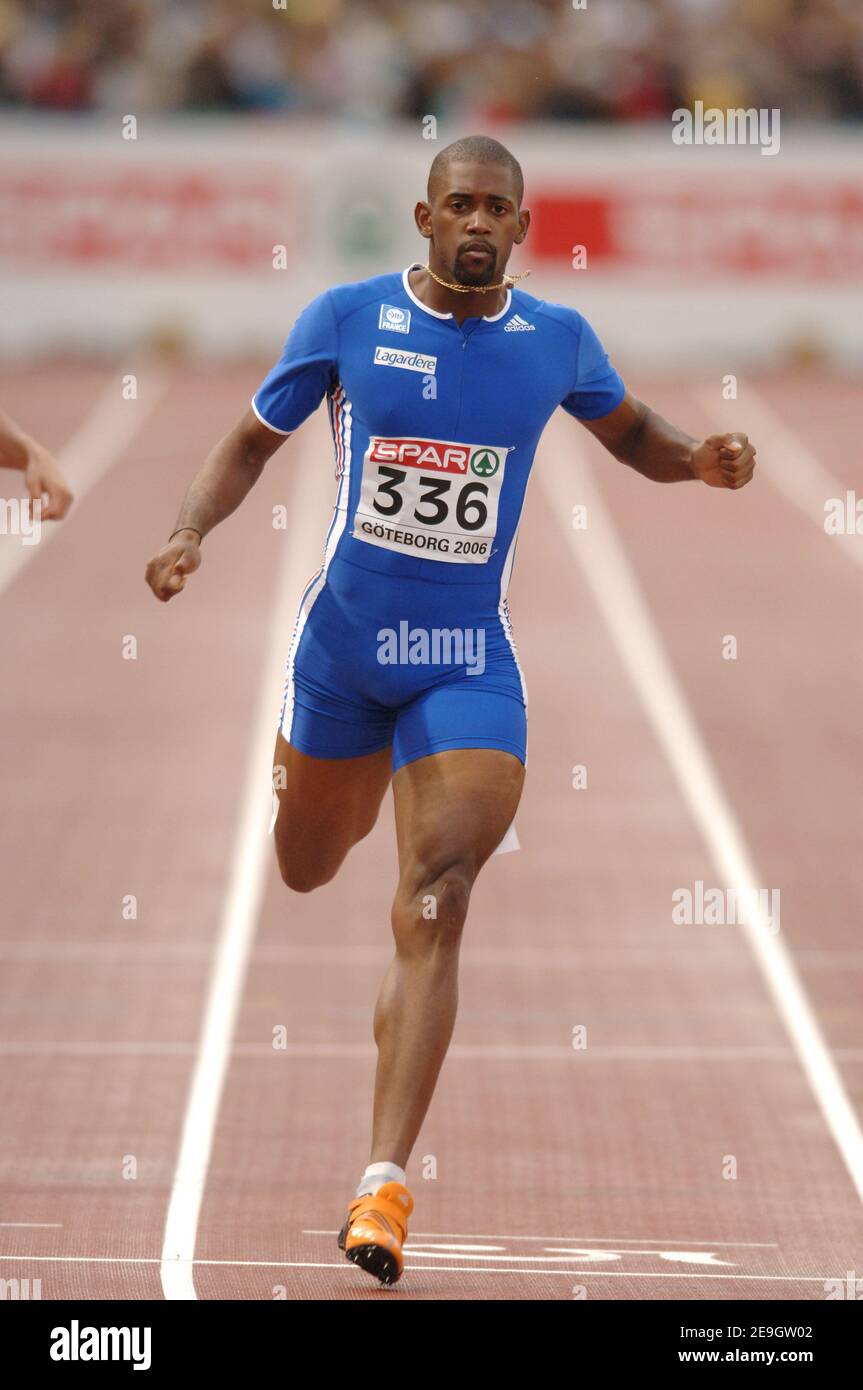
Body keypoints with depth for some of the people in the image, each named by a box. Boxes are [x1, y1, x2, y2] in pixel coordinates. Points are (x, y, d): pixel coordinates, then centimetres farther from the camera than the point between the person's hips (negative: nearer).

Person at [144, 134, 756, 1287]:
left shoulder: (556, 339, -1)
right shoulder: (348, 319, -5)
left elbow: (631, 434, 16)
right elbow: (255, 439, 5)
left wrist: (703, 457, -6)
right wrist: (190, 532, -12)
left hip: (469, 662, -1)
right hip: (342, 646, 1)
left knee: (435, 909, -16)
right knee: (305, 872, 20)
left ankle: (385, 1183, -19)